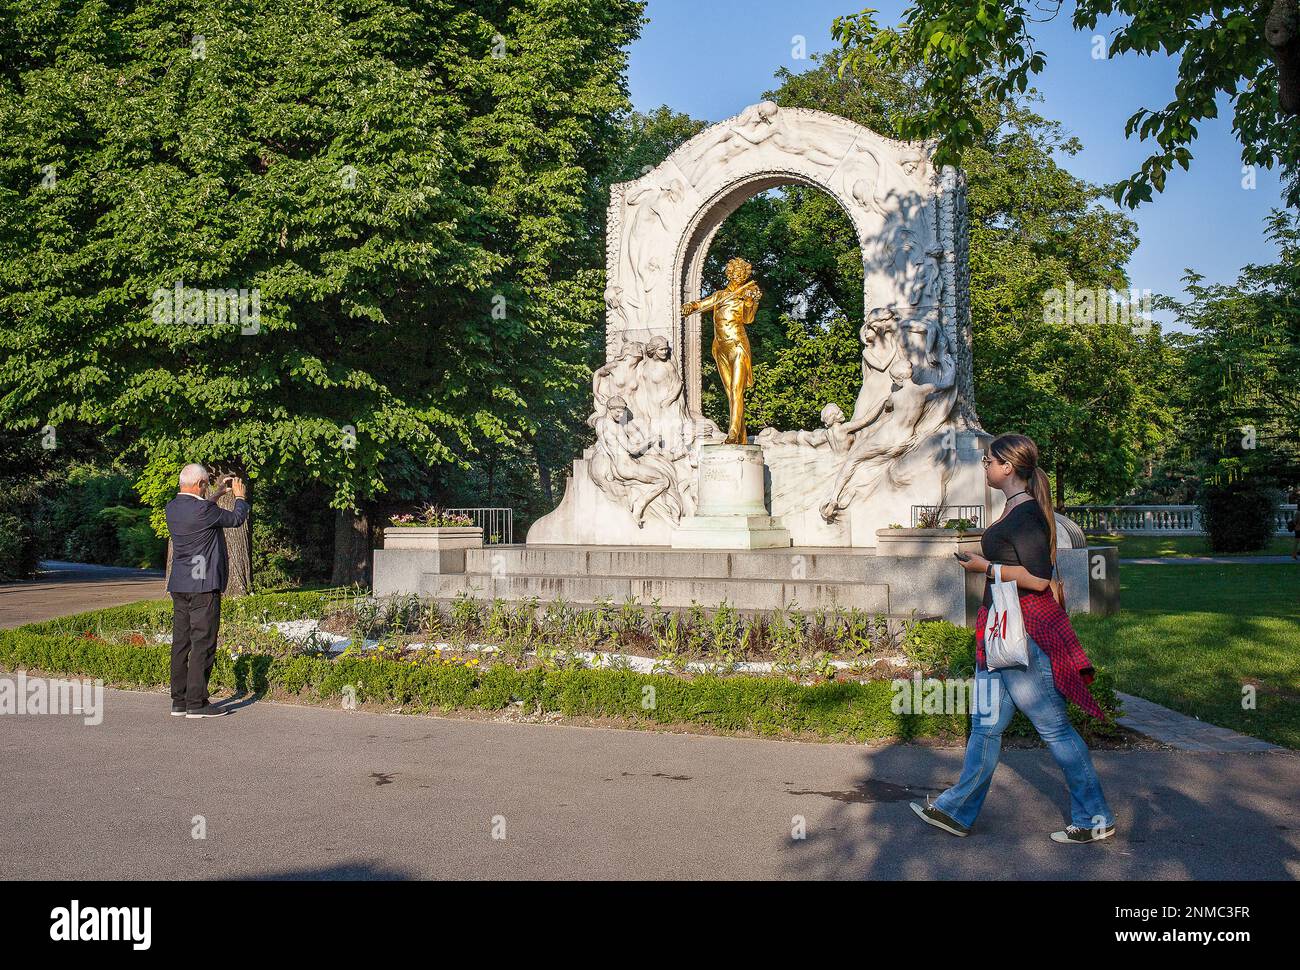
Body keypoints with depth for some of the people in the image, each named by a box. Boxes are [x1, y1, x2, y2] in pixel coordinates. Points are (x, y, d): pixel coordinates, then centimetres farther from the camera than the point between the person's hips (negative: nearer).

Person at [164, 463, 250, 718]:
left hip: (179, 585, 9)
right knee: (203, 643, -4)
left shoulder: (172, 507, 7)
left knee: (181, 642, 10)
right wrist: (240, 496, 17)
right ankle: (197, 703, -3)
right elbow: (236, 519, -1)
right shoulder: (203, 509, -17)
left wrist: (220, 493, 32)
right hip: (203, 585, -8)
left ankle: (179, 702, 15)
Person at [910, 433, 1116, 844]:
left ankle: (1095, 818, 14)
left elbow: (1037, 579, -24)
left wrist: (985, 566, -16)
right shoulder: (1015, 508, 13)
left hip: (1024, 633, -10)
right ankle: (957, 811, 21)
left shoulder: (1027, 514, -17)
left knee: (1053, 726, 0)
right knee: (985, 723, 13)